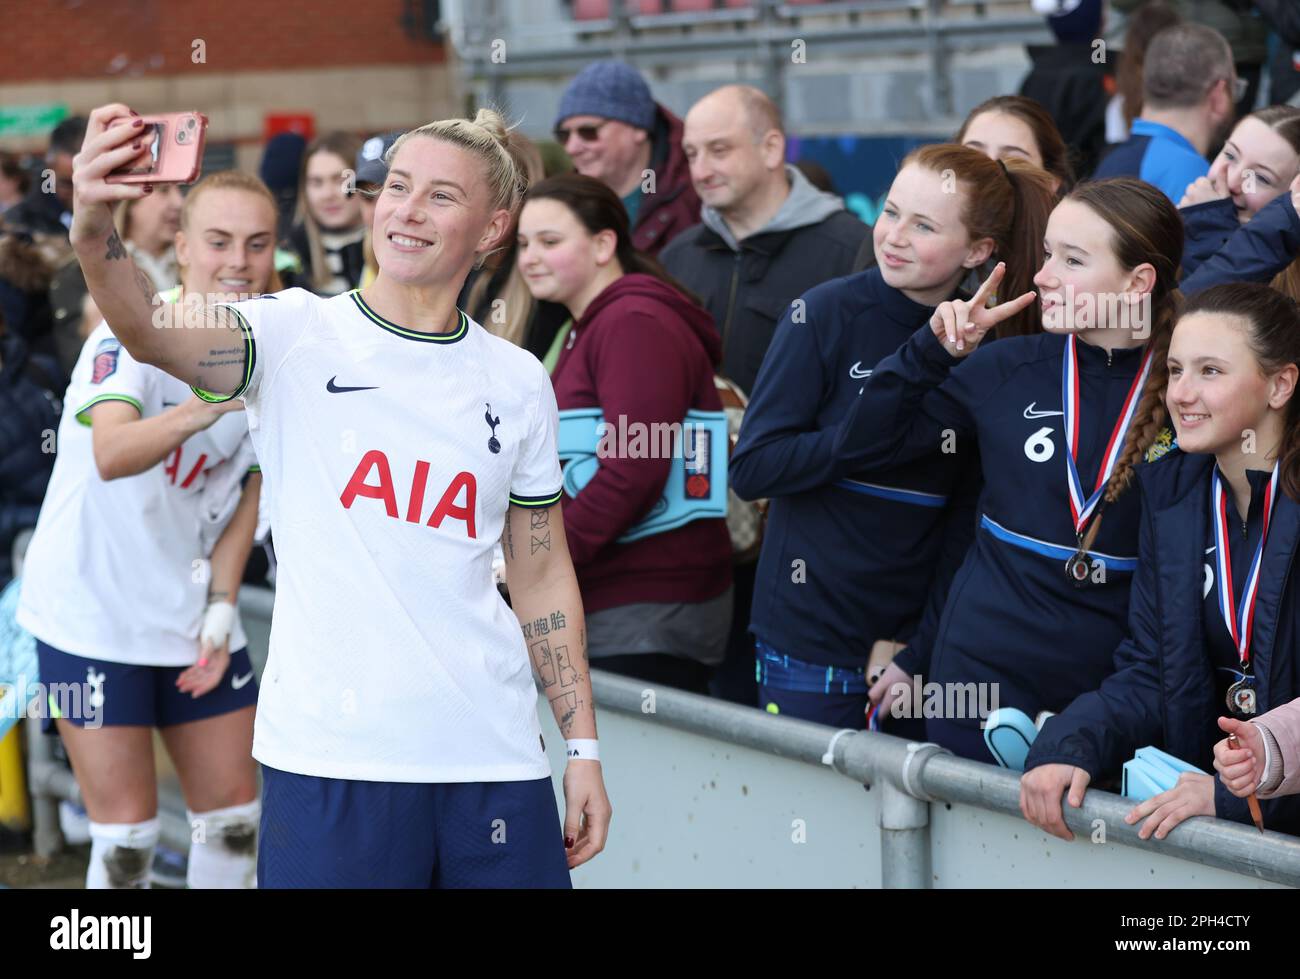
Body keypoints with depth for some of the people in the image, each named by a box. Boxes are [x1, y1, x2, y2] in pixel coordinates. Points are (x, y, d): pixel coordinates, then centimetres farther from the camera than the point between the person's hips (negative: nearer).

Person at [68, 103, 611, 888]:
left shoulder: (519, 382, 9)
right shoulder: (299, 335, -1)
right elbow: (152, 331, -21)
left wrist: (584, 747, 11)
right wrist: (95, 233, -42)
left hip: (494, 761, 3)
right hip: (331, 756, -3)